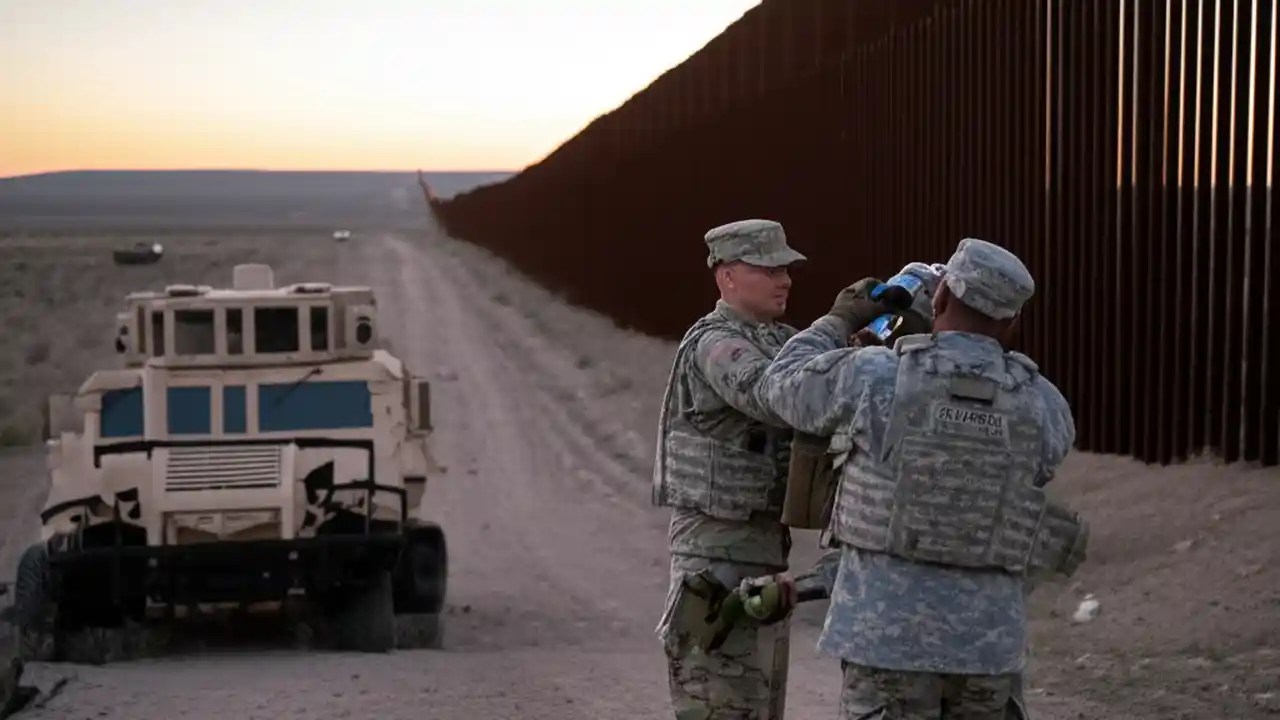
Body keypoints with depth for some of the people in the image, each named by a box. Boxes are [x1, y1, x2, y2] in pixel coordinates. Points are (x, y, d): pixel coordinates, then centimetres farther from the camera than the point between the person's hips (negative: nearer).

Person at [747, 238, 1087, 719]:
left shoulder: (873, 378, -9)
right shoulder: (1044, 406, -1)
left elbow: (781, 387, 10)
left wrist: (840, 322, 26)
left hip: (890, 632, -3)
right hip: (987, 637, 3)